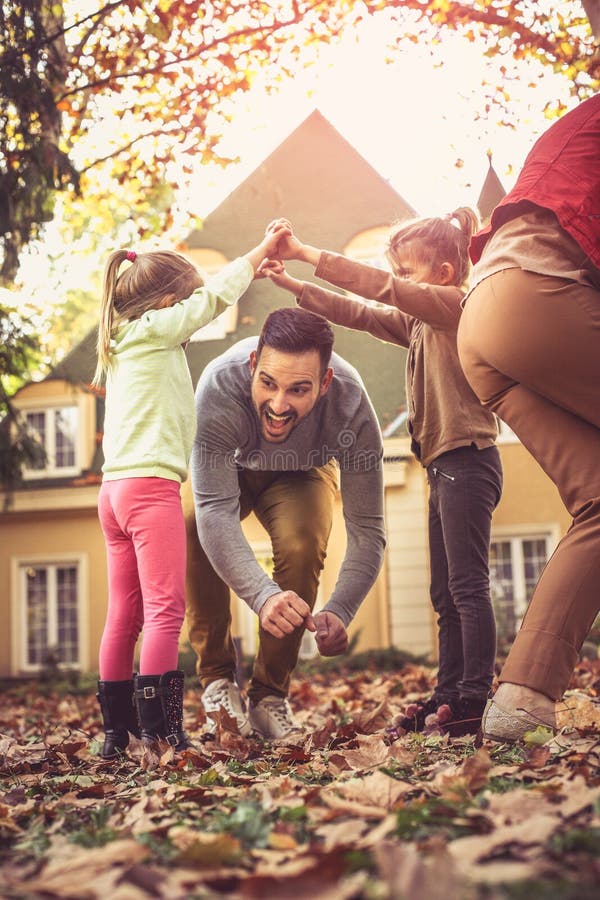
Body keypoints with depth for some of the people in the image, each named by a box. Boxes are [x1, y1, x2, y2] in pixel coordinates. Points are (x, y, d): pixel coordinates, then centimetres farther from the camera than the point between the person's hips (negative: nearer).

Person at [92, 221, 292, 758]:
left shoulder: (124, 342, 21)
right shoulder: (155, 328, -2)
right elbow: (214, 297, -1)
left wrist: (252, 272, 32)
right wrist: (264, 248, 9)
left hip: (116, 489, 9)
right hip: (150, 486, -9)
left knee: (124, 616, 9)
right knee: (165, 610, -10)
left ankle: (117, 730, 11)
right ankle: (161, 730, -13)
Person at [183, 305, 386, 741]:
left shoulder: (351, 404, -36)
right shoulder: (219, 385, -40)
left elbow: (367, 529, -33)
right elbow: (215, 511, -44)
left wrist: (339, 611, -49)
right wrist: (263, 594, -59)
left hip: (300, 475, 0)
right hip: (229, 467, 0)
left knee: (303, 545, -29)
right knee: (191, 529, -30)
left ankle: (270, 696, -11)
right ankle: (218, 679, -14)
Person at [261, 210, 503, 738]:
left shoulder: (456, 304, -7)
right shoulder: (418, 323, 19)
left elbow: (379, 288, -17)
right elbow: (359, 313, 18)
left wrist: (305, 253, -17)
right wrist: (293, 286, 10)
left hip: (467, 460, -10)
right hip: (445, 467, 10)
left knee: (467, 585, -11)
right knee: (446, 594, 10)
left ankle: (474, 700, -10)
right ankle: (448, 695, 15)